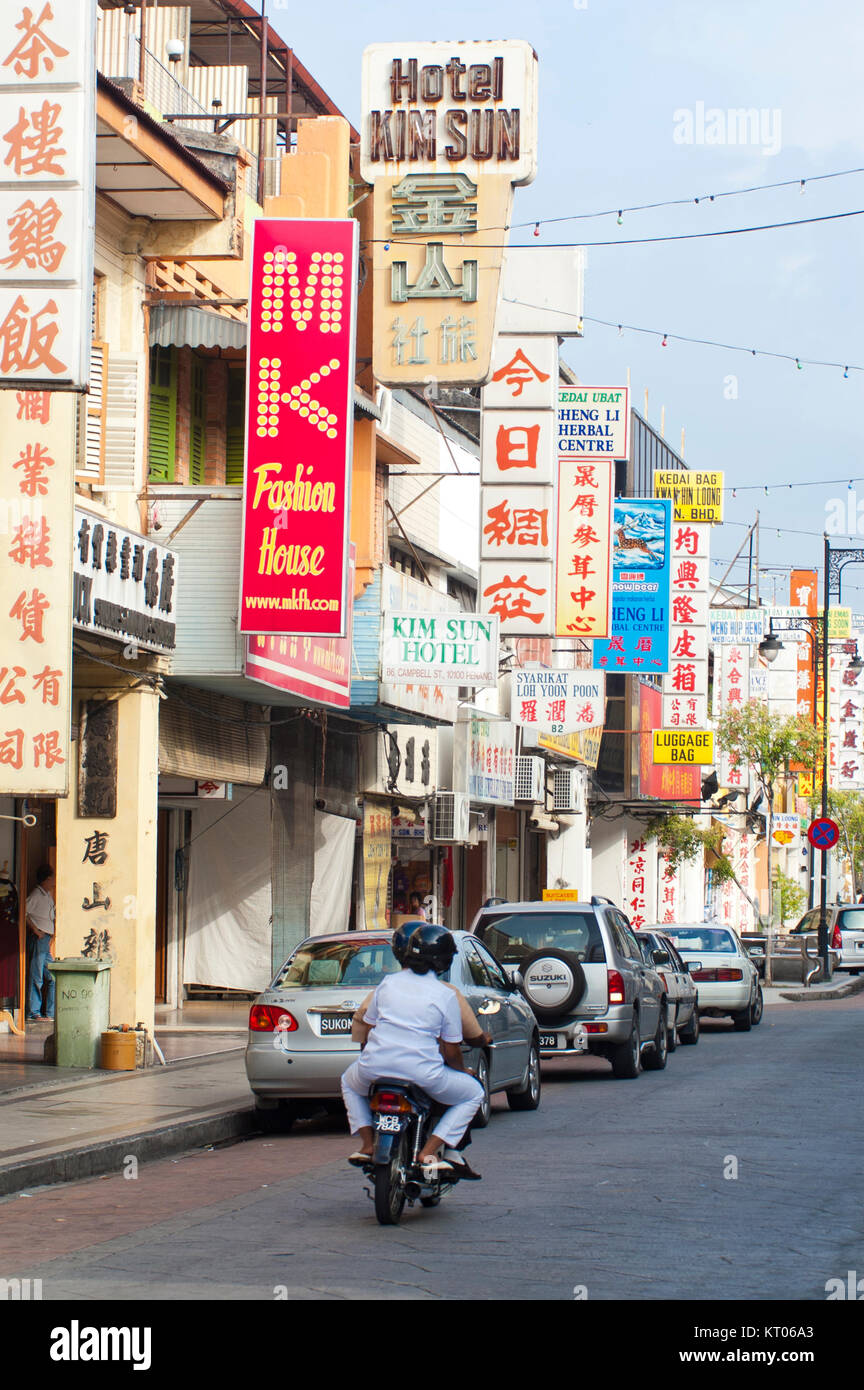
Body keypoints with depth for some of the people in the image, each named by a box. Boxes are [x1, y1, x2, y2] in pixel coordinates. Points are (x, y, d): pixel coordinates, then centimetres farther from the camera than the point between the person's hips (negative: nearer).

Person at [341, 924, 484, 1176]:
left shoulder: (388, 983, 10)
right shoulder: (446, 995, 2)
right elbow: (451, 1051, 5)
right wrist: (462, 1070, 26)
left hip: (374, 1068, 3)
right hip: (422, 1074, -3)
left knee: (349, 1082, 37)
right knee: (473, 1093, 19)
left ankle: (367, 1143, 17)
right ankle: (429, 1152, 3)